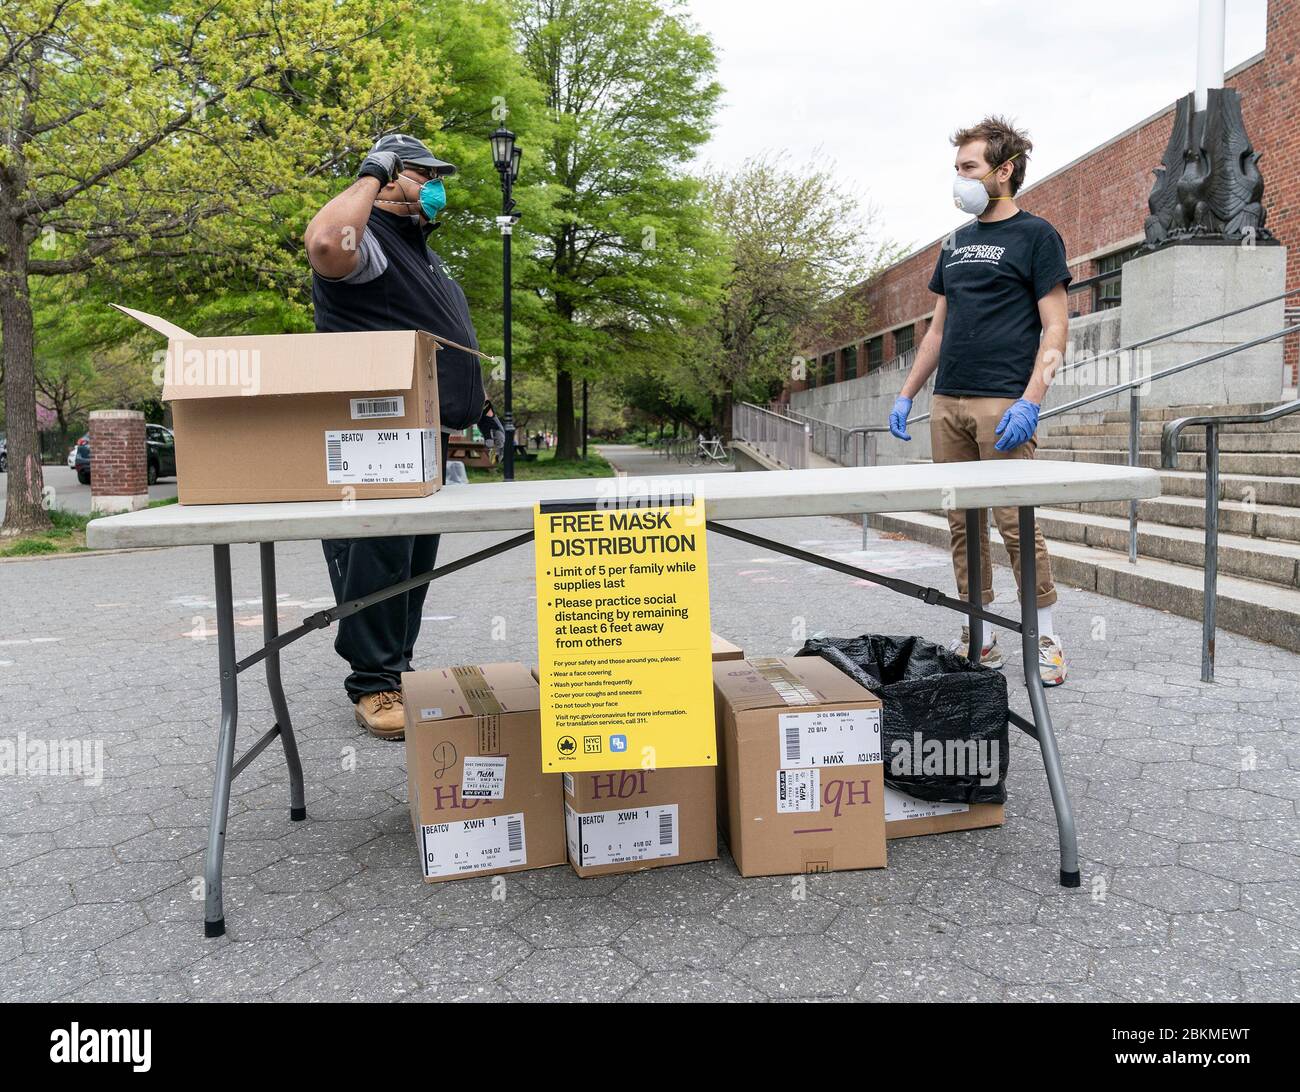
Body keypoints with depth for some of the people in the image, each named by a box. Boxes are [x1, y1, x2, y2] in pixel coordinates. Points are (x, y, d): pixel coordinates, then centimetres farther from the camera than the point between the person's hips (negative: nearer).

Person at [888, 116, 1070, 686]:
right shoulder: (956, 242, 20)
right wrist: (906, 394, 16)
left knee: (1016, 524, -8)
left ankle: (1046, 640, 6)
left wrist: (1030, 403, -17)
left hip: (1003, 405, -6)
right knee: (963, 525, 7)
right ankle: (978, 638, 16)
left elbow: (1055, 327, -6)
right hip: (947, 403, 7)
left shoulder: (1035, 235, 0)